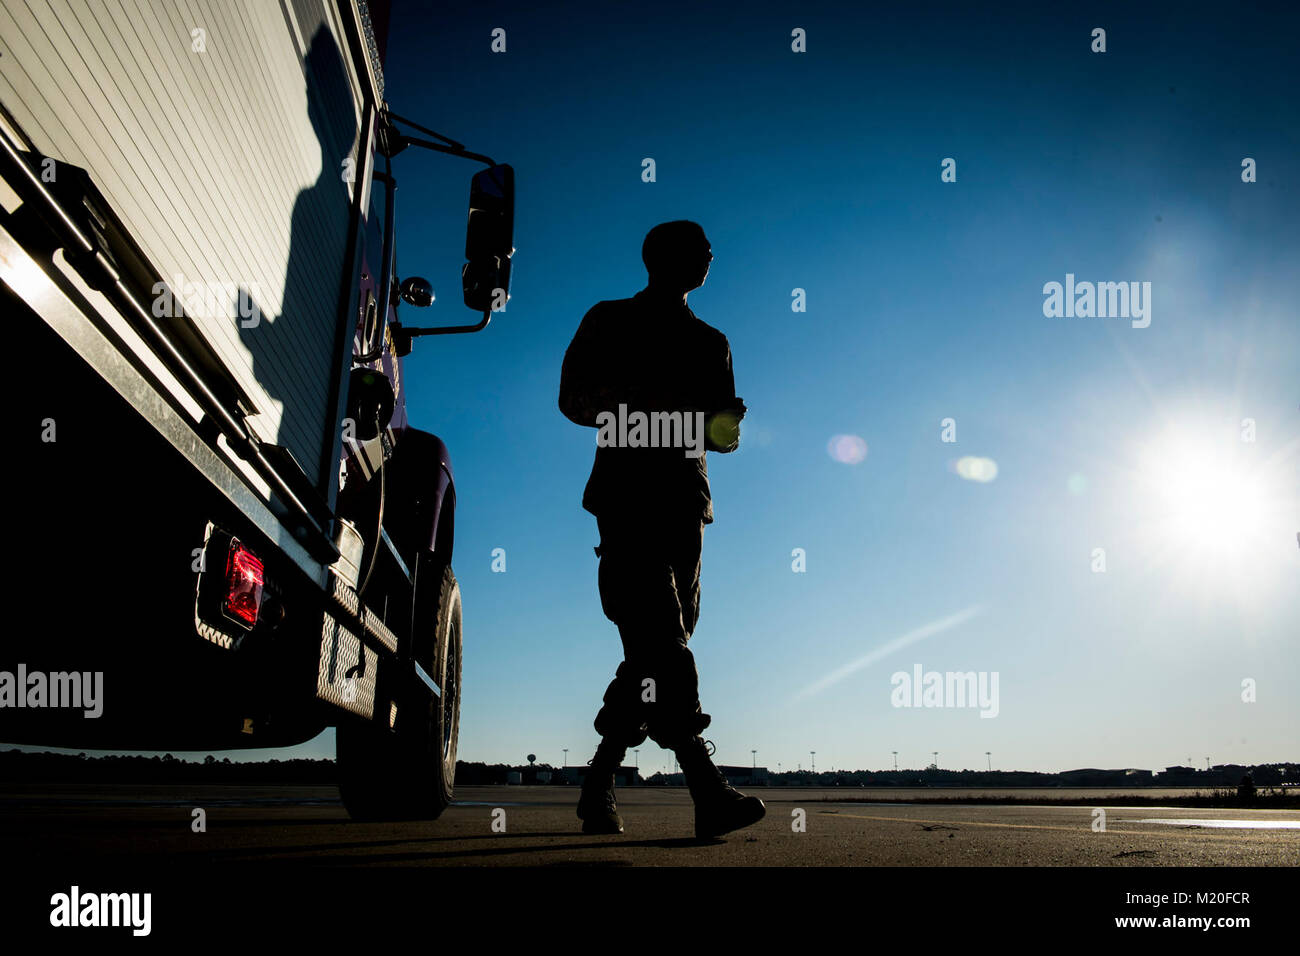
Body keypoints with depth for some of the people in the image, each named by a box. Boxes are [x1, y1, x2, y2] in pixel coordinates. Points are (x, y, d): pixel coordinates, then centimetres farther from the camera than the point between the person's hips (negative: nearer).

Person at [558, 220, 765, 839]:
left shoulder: (710, 342, 24)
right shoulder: (610, 322, 12)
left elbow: (721, 431, 19)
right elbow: (573, 398, 1)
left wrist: (722, 424, -7)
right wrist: (656, 405, -13)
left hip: (684, 503, 5)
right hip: (626, 494, -5)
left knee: (655, 650, 1)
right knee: (661, 641, -17)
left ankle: (597, 788, 12)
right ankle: (708, 792, -22)